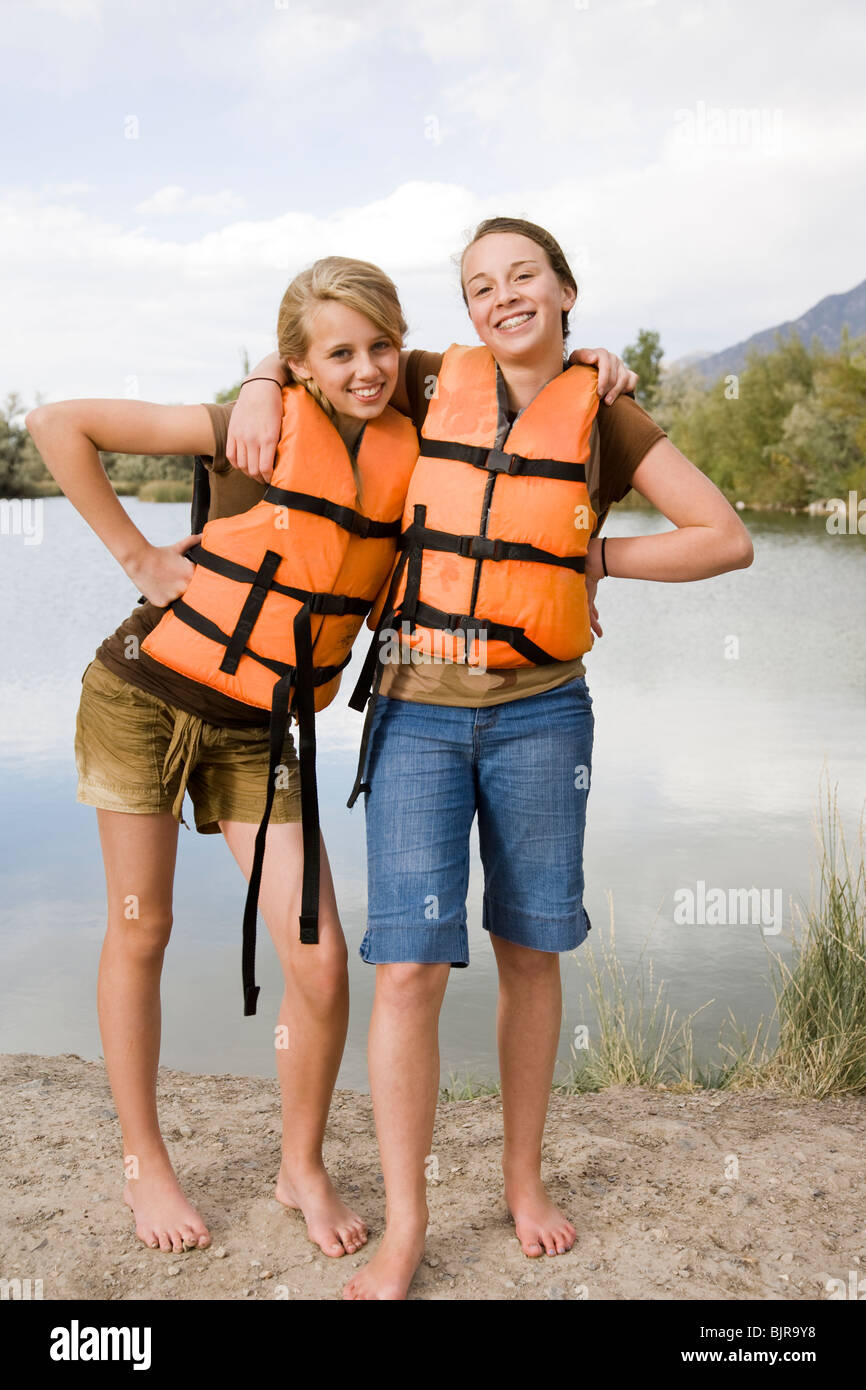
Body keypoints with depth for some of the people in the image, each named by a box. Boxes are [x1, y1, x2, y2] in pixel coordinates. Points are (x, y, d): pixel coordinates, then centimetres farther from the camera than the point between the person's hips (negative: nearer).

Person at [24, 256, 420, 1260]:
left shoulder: (412, 452, 0)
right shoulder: (259, 427, -12)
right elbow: (58, 425, -10)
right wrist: (137, 555, -10)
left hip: (257, 730, 3)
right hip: (145, 696, -3)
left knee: (320, 961, -5)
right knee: (139, 934, 8)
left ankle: (302, 1168, 20)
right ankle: (144, 1165, 28)